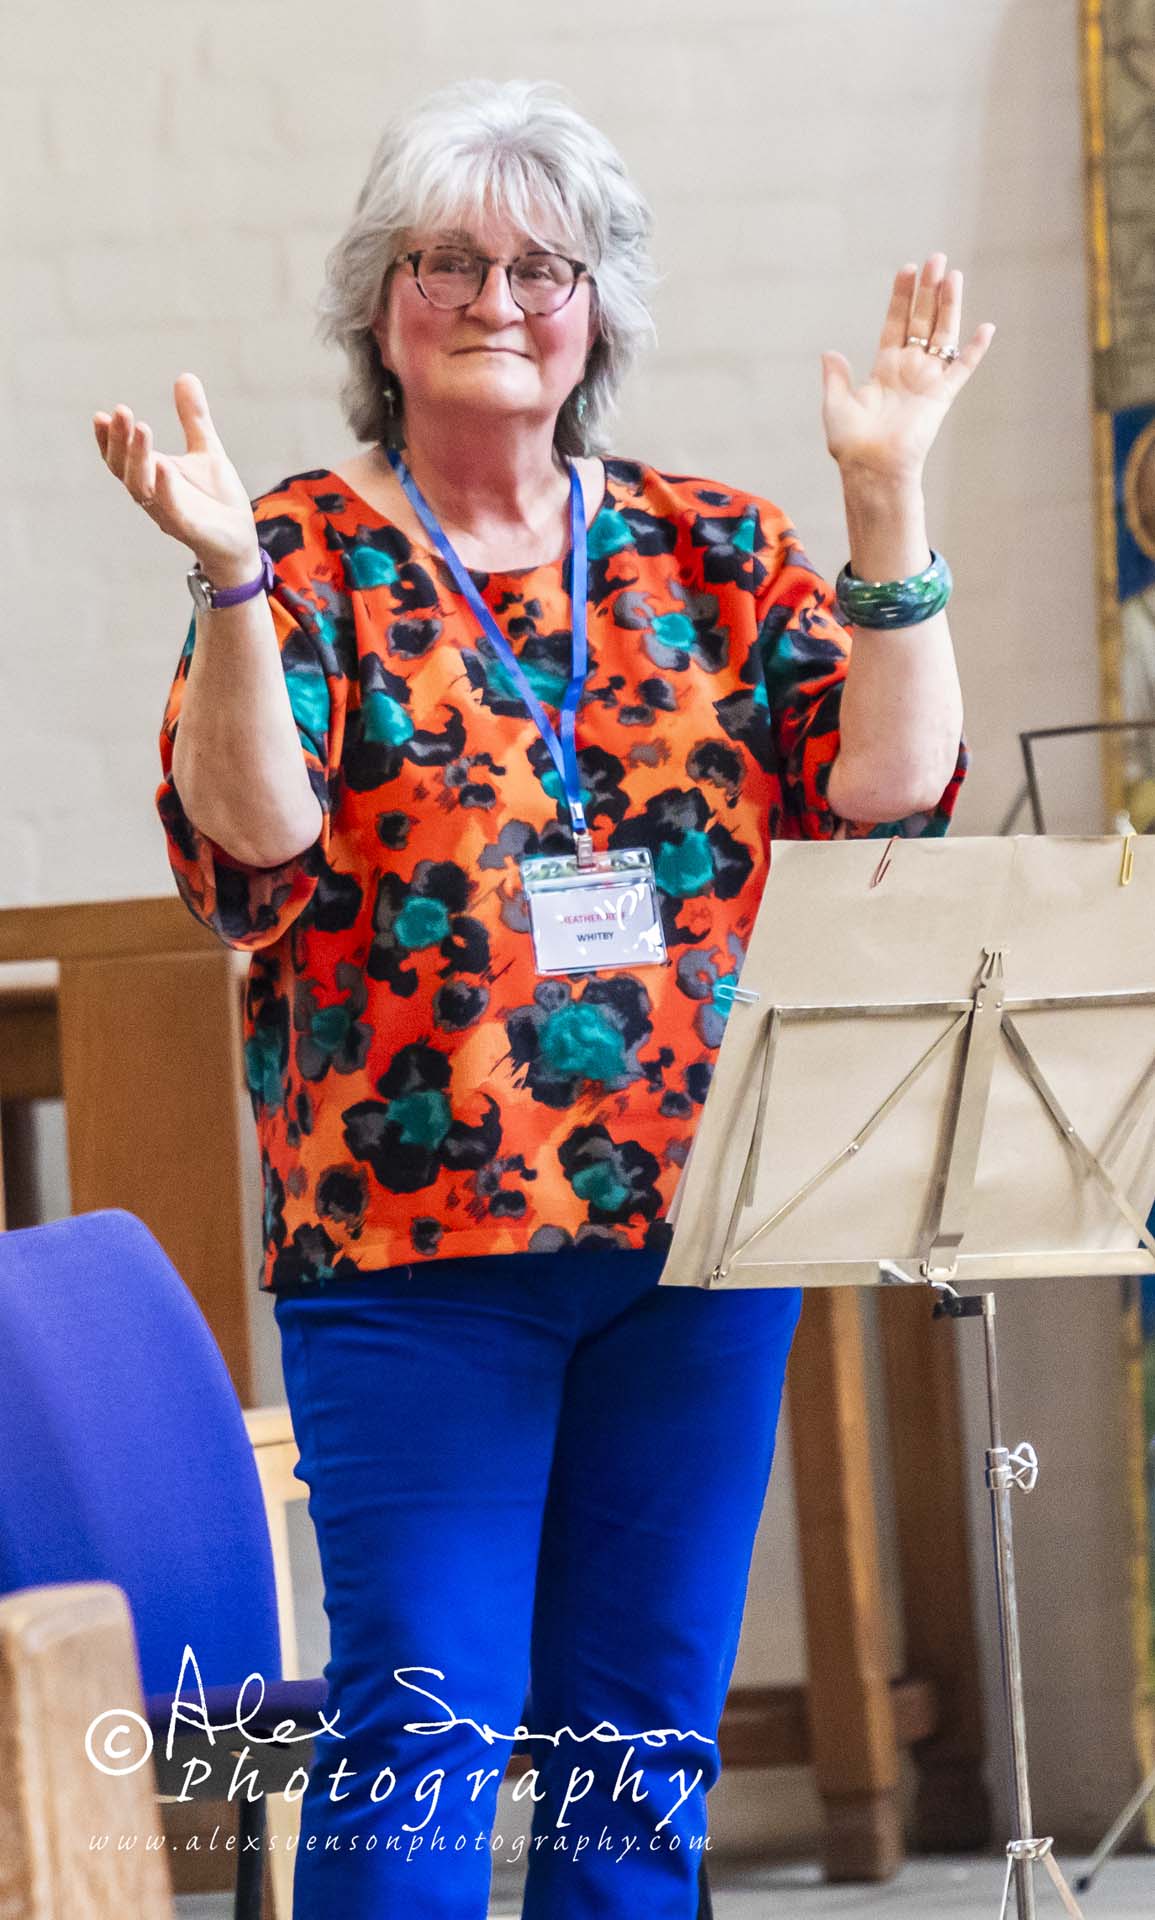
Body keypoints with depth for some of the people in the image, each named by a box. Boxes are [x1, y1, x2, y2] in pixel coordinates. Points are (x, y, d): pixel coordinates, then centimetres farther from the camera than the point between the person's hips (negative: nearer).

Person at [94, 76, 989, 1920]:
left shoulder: (713, 551, 10)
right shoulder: (311, 556, 2)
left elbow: (894, 787, -1)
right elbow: (251, 838, -11)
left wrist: (887, 500, -7)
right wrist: (230, 582, -24)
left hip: (701, 1220, 3)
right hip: (412, 1230, -3)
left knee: (651, 1732, 8)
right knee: (420, 1727, -8)